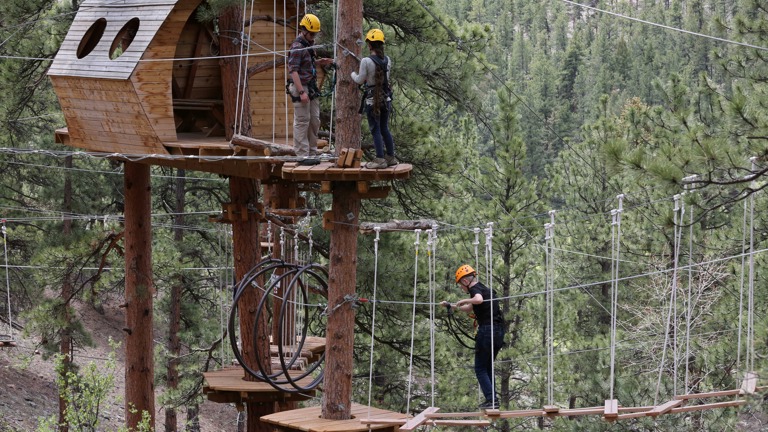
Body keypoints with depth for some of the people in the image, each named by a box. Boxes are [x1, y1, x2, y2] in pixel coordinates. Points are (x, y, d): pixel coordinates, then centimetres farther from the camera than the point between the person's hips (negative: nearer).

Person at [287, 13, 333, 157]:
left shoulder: (309, 44, 13)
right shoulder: (297, 47, -15)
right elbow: (293, 70, -20)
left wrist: (319, 62, 5)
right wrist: (301, 92, -24)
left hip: (311, 88, 9)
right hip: (301, 87, -9)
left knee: (314, 121, 12)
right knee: (302, 122, -6)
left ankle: (312, 153, 20)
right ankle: (302, 155, -3)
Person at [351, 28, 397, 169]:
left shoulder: (366, 61, -17)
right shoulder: (387, 61, 0)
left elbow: (360, 80, -7)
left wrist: (353, 74, 14)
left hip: (372, 100, -6)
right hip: (386, 98, 6)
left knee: (376, 131, 0)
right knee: (384, 129, 17)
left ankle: (380, 159, -1)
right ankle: (391, 157, 21)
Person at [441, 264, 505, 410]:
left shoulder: (474, 289, -5)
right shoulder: (486, 289, 24)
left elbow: (479, 299, -32)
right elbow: (470, 309, 38)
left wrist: (463, 301, -16)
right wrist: (451, 305, 44)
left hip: (487, 330, -9)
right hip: (499, 331, 9)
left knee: (480, 369, -1)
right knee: (488, 367, 17)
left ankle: (491, 399, -11)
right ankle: (492, 399, 13)